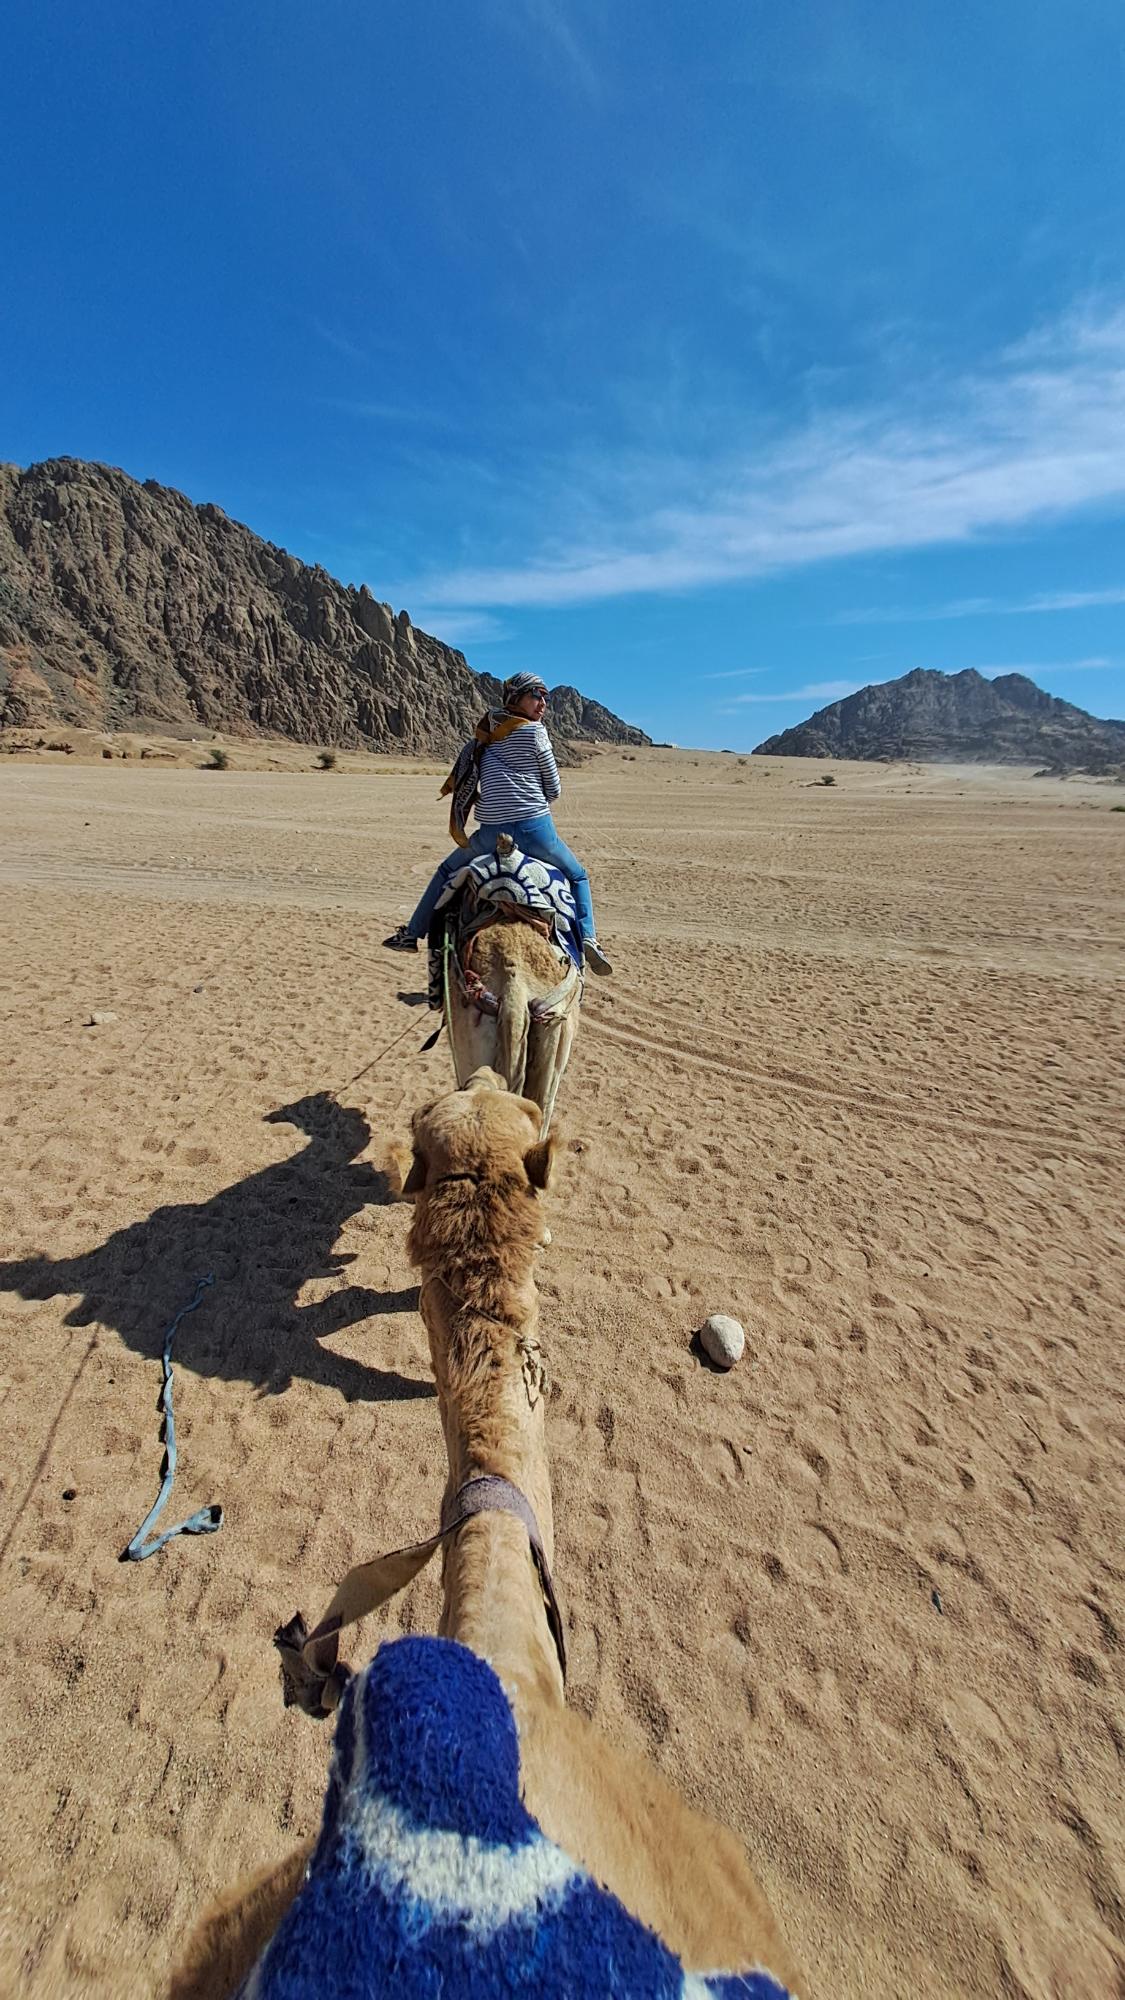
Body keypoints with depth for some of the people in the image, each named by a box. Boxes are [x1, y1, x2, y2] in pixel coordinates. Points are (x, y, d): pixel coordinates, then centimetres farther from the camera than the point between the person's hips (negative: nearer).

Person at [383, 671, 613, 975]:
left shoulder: (484, 736, 16)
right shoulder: (535, 731, 2)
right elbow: (554, 790, 6)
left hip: (491, 833, 4)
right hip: (535, 829, -3)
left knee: (447, 871, 27)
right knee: (577, 876, 19)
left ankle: (412, 933, 29)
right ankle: (587, 937, -2)